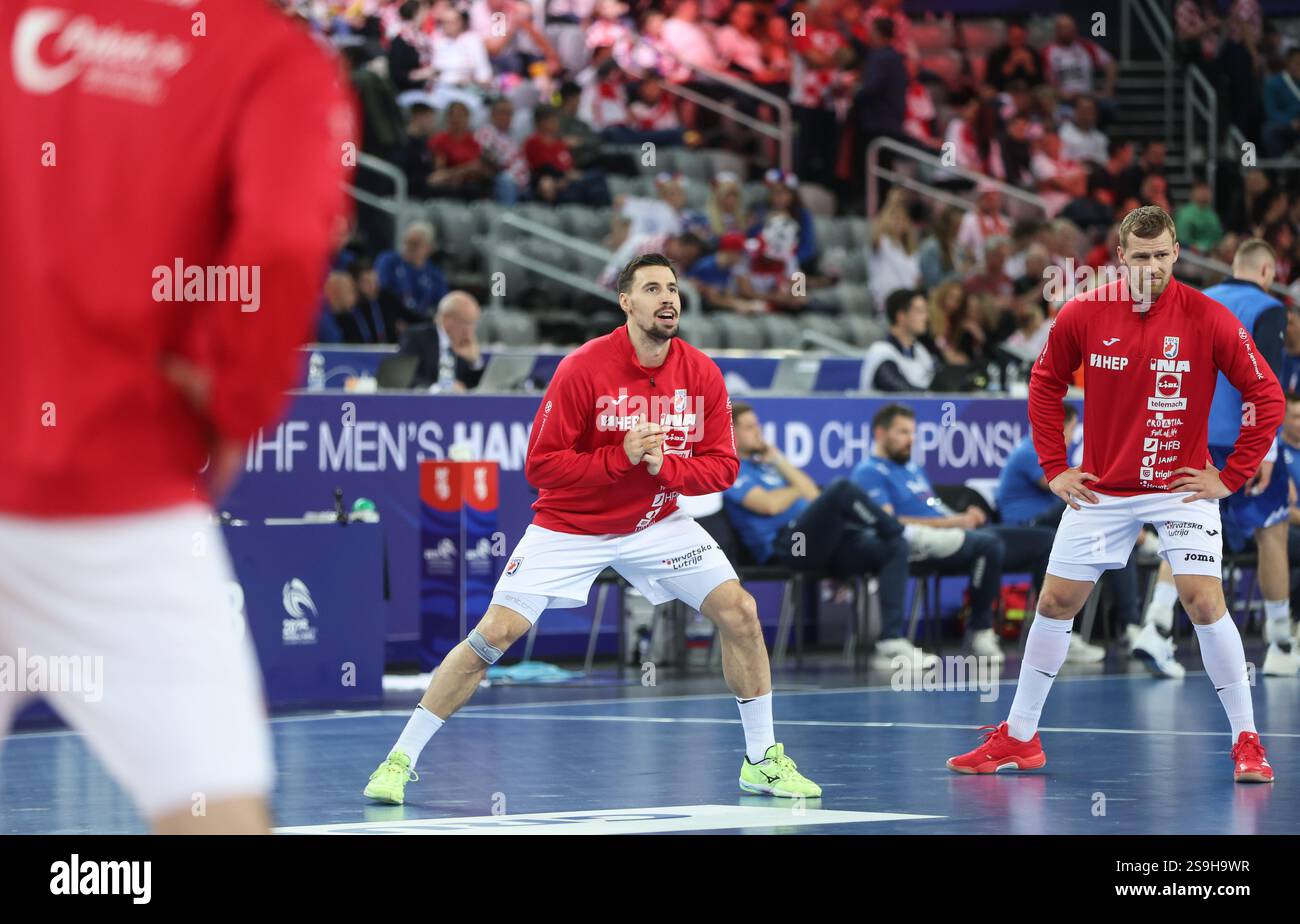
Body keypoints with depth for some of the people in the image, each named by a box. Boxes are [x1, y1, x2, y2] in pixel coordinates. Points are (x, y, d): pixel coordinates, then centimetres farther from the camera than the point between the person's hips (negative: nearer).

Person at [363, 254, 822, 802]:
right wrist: (621, 457, -29)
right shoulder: (582, 369, -20)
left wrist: (666, 465, -24)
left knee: (739, 613, -9)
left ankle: (762, 761, 7)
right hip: (569, 526, -3)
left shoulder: (702, 375, -9)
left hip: (657, 523, 4)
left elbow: (722, 466, -5)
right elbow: (540, 464, -19)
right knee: (494, 633, -13)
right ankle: (399, 761, -3)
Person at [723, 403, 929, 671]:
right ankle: (906, 534, -9)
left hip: (819, 544, 9)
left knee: (894, 550, -13)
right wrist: (797, 490, 8)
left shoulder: (764, 465, 33)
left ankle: (891, 642, -25)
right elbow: (769, 504, -12)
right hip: (785, 546, -9)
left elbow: (813, 495, 23)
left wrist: (780, 462, 18)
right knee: (843, 488, -30)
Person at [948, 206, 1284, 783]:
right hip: (1101, 491, 3)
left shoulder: (1209, 319, -13)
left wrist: (1232, 477, -10)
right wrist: (1054, 468, 5)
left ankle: (1246, 743, -6)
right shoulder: (1083, 315, -7)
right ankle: (1019, 739, 20)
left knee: (1204, 601, -17)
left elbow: (1267, 396, -7)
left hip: (1180, 487, -3)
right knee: (1055, 603, 6)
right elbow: (1045, 384, 11)